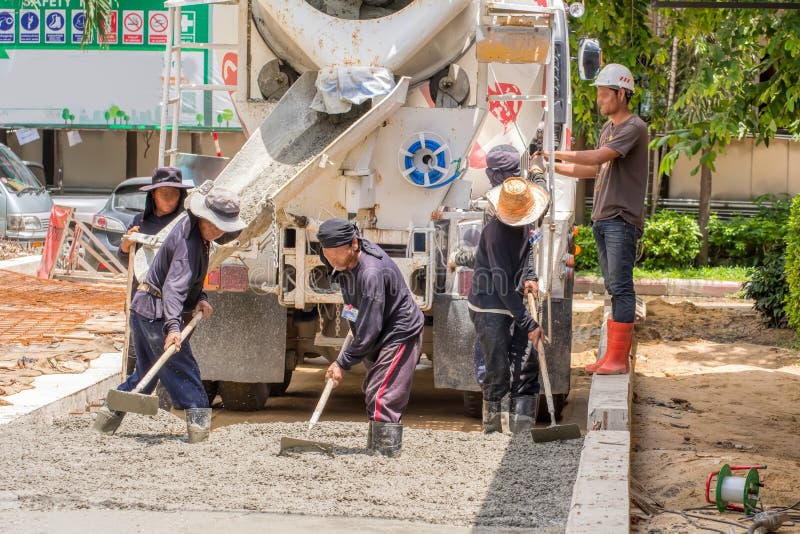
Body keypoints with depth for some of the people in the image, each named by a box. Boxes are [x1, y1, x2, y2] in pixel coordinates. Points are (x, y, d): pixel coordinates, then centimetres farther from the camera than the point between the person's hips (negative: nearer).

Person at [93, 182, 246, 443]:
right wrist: (172, 326, -47)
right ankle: (198, 422, -6)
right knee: (183, 370, -6)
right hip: (157, 312, -10)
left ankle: (107, 417, 22)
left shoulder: (190, 227, 7)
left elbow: (190, 276, 19)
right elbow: (174, 287, -36)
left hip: (142, 308, 10)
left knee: (145, 371, 19)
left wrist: (200, 298, 1)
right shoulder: (189, 241, -23)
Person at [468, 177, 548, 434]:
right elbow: (502, 286, -25)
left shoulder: (526, 223, 0)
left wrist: (529, 276, 0)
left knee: (526, 363, 2)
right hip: (489, 308, -8)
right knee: (498, 369, -8)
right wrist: (529, 324, -25)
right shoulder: (495, 232, -24)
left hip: (513, 304, 8)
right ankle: (491, 425, 7)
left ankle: (521, 423, 8)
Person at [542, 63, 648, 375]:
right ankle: (613, 355, 11)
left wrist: (555, 153, -13)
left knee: (621, 287, -9)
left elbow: (597, 157, -20)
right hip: (602, 219, 9)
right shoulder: (608, 128, 19)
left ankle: (619, 358, -9)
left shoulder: (634, 128, -10)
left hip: (622, 220, -9)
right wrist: (553, 168, 18)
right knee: (613, 288, 9)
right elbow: (594, 170, 23)